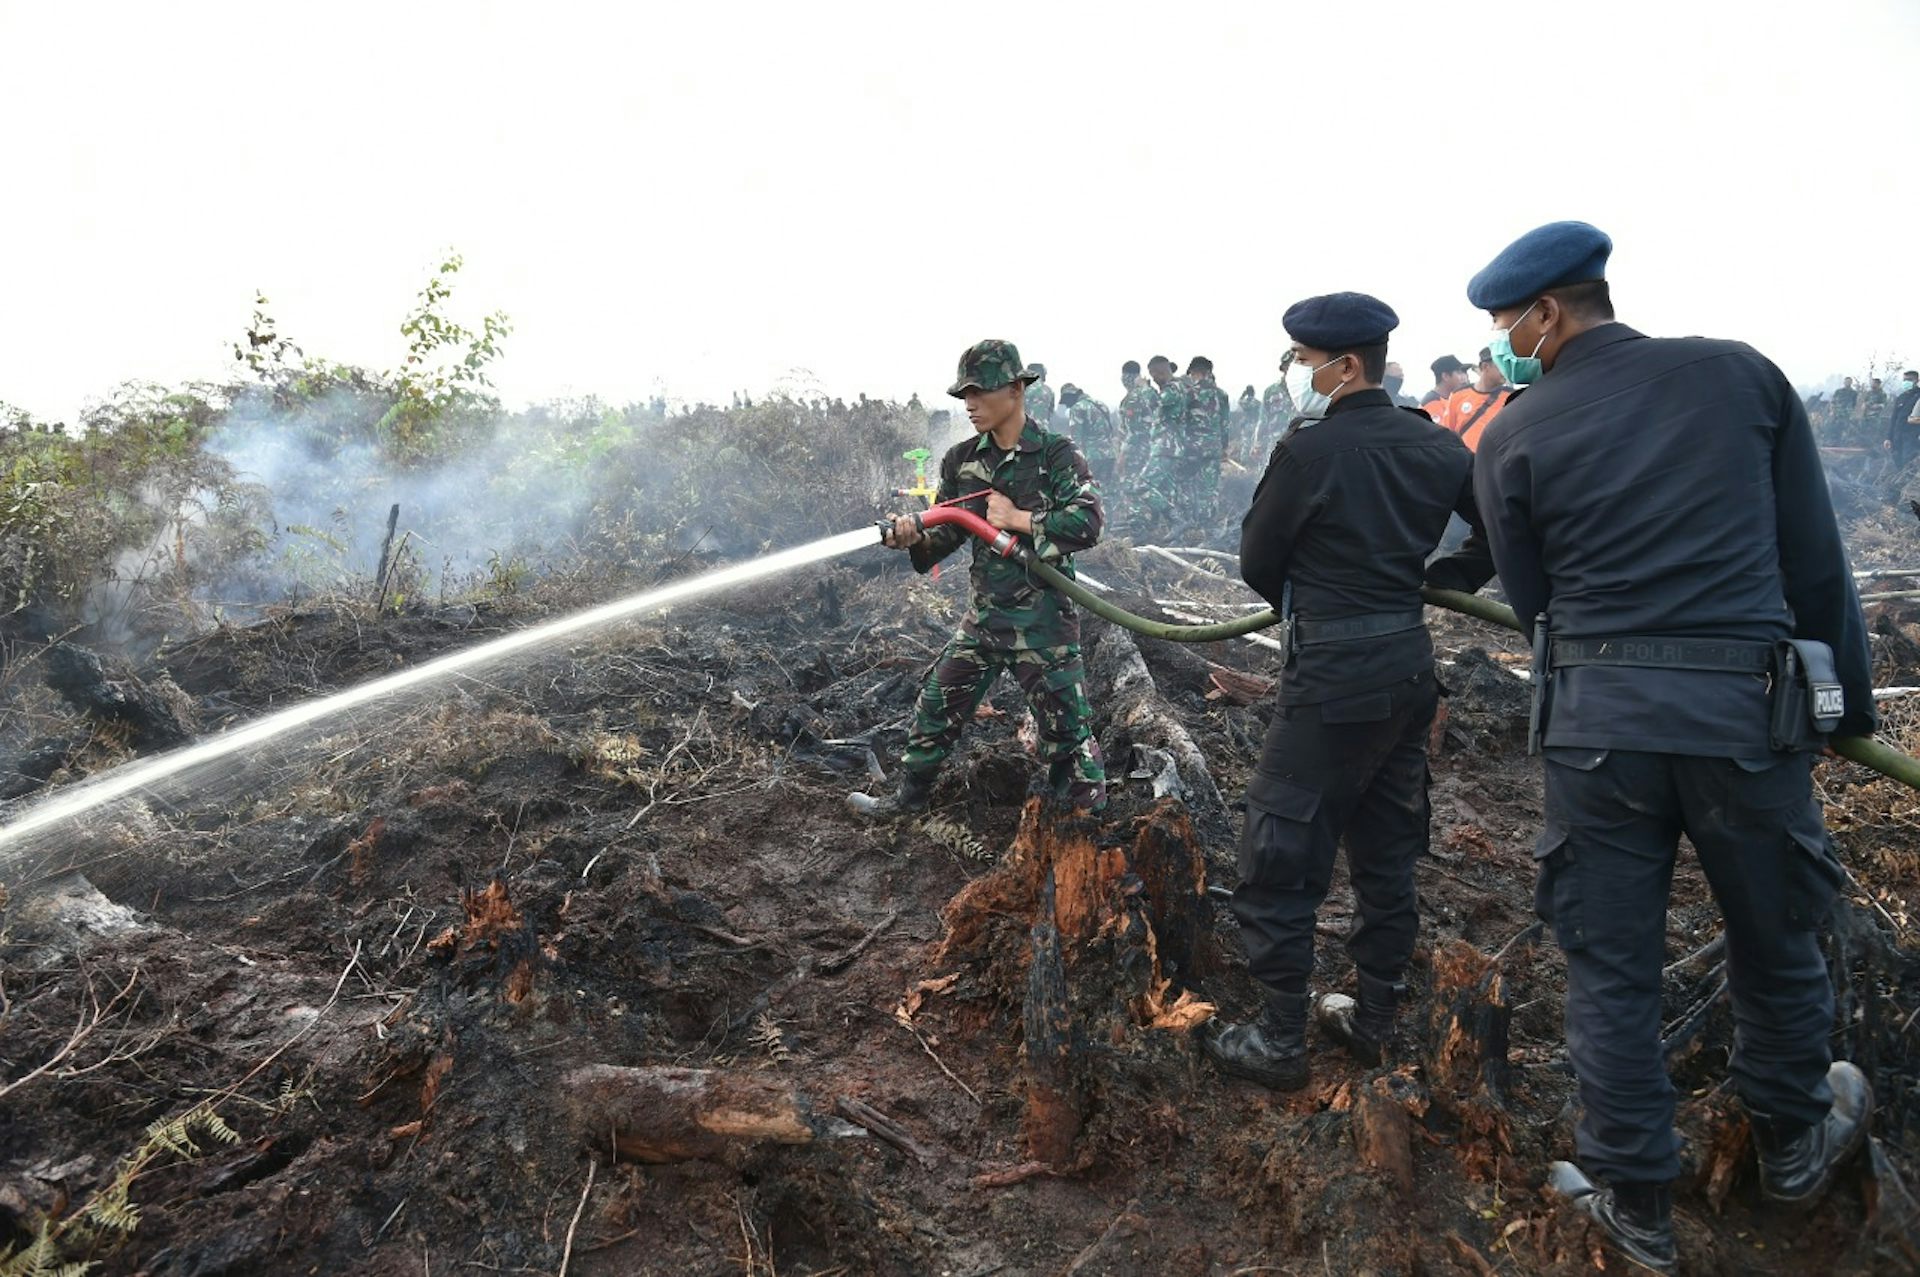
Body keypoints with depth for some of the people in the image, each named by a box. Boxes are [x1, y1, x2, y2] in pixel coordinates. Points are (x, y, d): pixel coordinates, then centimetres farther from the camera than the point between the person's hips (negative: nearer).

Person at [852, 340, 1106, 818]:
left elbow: (1087, 524, -20)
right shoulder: (962, 460, 4)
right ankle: (909, 795, 31)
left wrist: (1017, 518, -20)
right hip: (985, 615, 5)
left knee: (1065, 722, 3)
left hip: (1044, 619, -5)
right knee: (938, 702, 13)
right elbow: (947, 532, 6)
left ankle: (1089, 813, 23)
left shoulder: (1057, 454, -11)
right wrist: (913, 536, -15)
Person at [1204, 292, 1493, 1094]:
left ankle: (1280, 1042, 9)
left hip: (1332, 673, -7)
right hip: (1409, 665, 8)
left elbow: (1257, 564, -3)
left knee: (1279, 860, 3)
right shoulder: (1434, 445, 4)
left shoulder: (1308, 451, -15)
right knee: (1387, 852, 17)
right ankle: (1374, 1020, 29)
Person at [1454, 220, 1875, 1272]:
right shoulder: (1741, 374, 3)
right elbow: (1816, 560, 6)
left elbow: (1533, 600, 6)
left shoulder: (1513, 439, -2)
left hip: (1595, 724, -1)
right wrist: (1848, 696, 14)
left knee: (1610, 967, 12)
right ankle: (1793, 1144, 46)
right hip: (1748, 711, 2)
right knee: (1775, 941, 23)